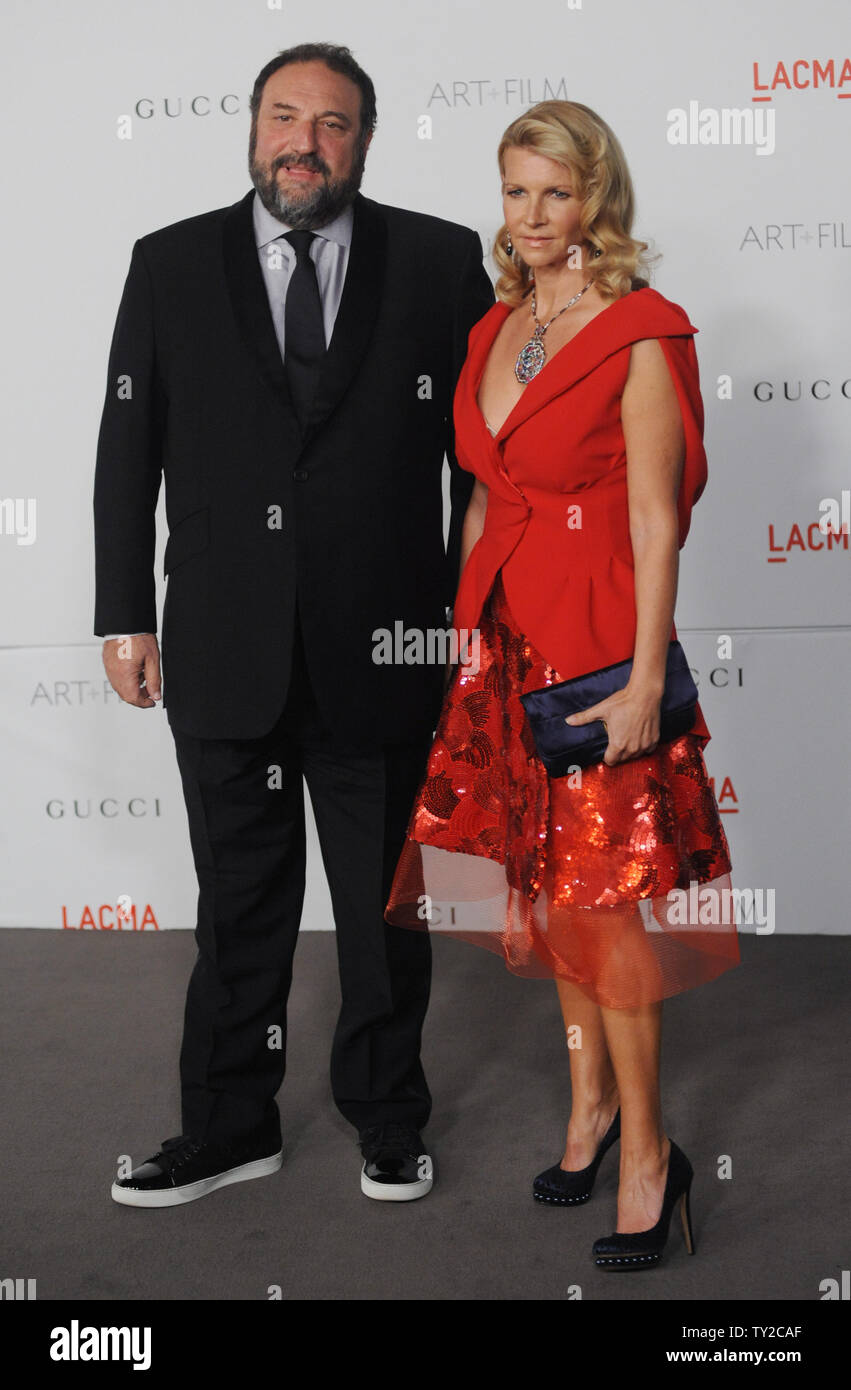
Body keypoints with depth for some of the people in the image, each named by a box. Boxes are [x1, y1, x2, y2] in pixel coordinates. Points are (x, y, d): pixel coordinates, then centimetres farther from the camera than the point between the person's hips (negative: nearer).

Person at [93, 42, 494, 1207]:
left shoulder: (441, 262, 1)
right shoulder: (170, 265, 4)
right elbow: (128, 450, 4)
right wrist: (125, 615, 0)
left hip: (383, 652, 0)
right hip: (225, 658, 1)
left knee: (387, 900, 13)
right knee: (238, 904, 12)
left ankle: (387, 1117, 32)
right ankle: (230, 1128, 28)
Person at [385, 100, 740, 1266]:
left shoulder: (641, 337, -9)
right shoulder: (495, 331, 12)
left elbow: (656, 524, -13)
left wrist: (646, 680, -17)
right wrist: (469, 631, 14)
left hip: (598, 633, -6)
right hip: (505, 630, 7)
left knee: (604, 887, -4)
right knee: (545, 876, 12)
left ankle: (646, 1153, 8)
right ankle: (591, 1102, 27)